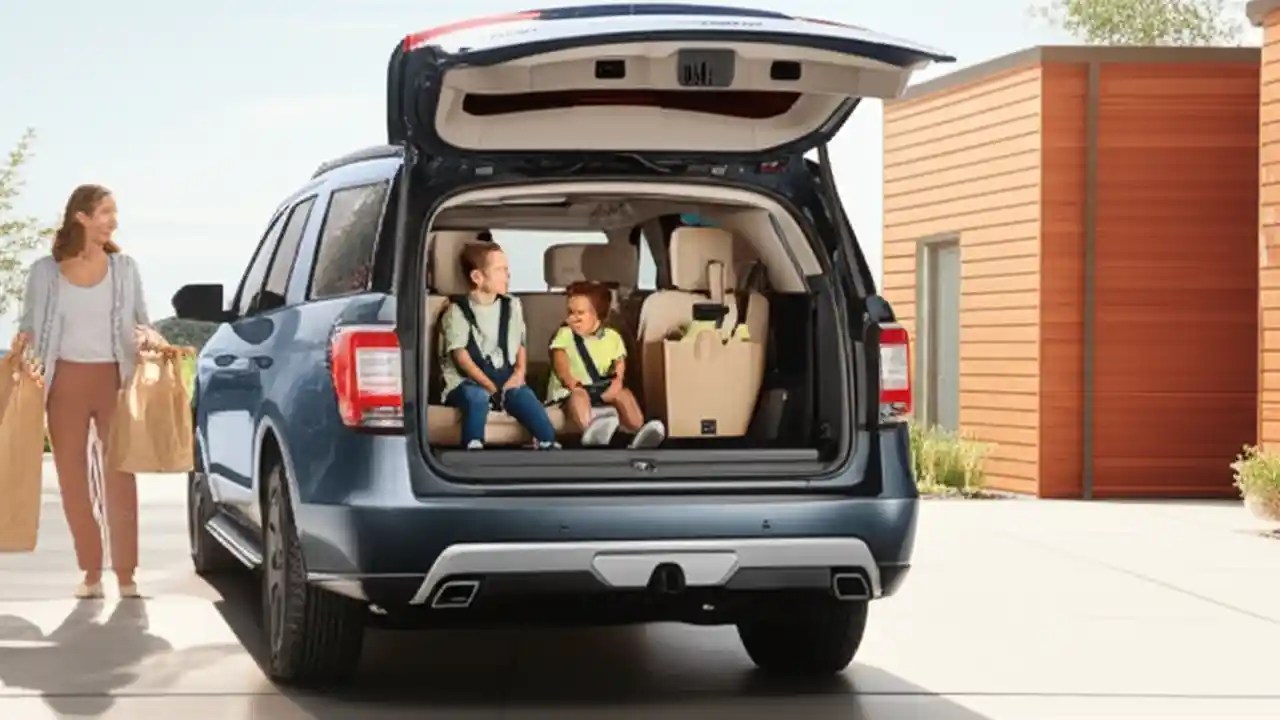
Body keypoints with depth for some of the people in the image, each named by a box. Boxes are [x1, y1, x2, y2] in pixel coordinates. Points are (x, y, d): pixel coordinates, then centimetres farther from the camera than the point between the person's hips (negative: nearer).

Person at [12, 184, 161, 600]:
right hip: (66, 381, 0)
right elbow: (29, 328, 7)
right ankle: (90, 573, 12)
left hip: (113, 378, 0)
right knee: (72, 480, 2)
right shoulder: (45, 272, 4)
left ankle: (125, 574, -1)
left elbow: (141, 322, 11)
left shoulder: (124, 269, 7)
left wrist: (147, 336, -10)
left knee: (118, 477, -5)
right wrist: (23, 344, -14)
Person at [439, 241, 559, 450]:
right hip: (467, 382, -4)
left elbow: (520, 345, 16)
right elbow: (461, 356, -9)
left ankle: (549, 444, -23)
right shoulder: (458, 311, -3)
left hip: (506, 380, 4)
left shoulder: (512, 306, 13)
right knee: (477, 396, -37)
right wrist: (490, 387, -18)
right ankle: (473, 449, -39)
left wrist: (519, 372, -5)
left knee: (525, 398, -26)